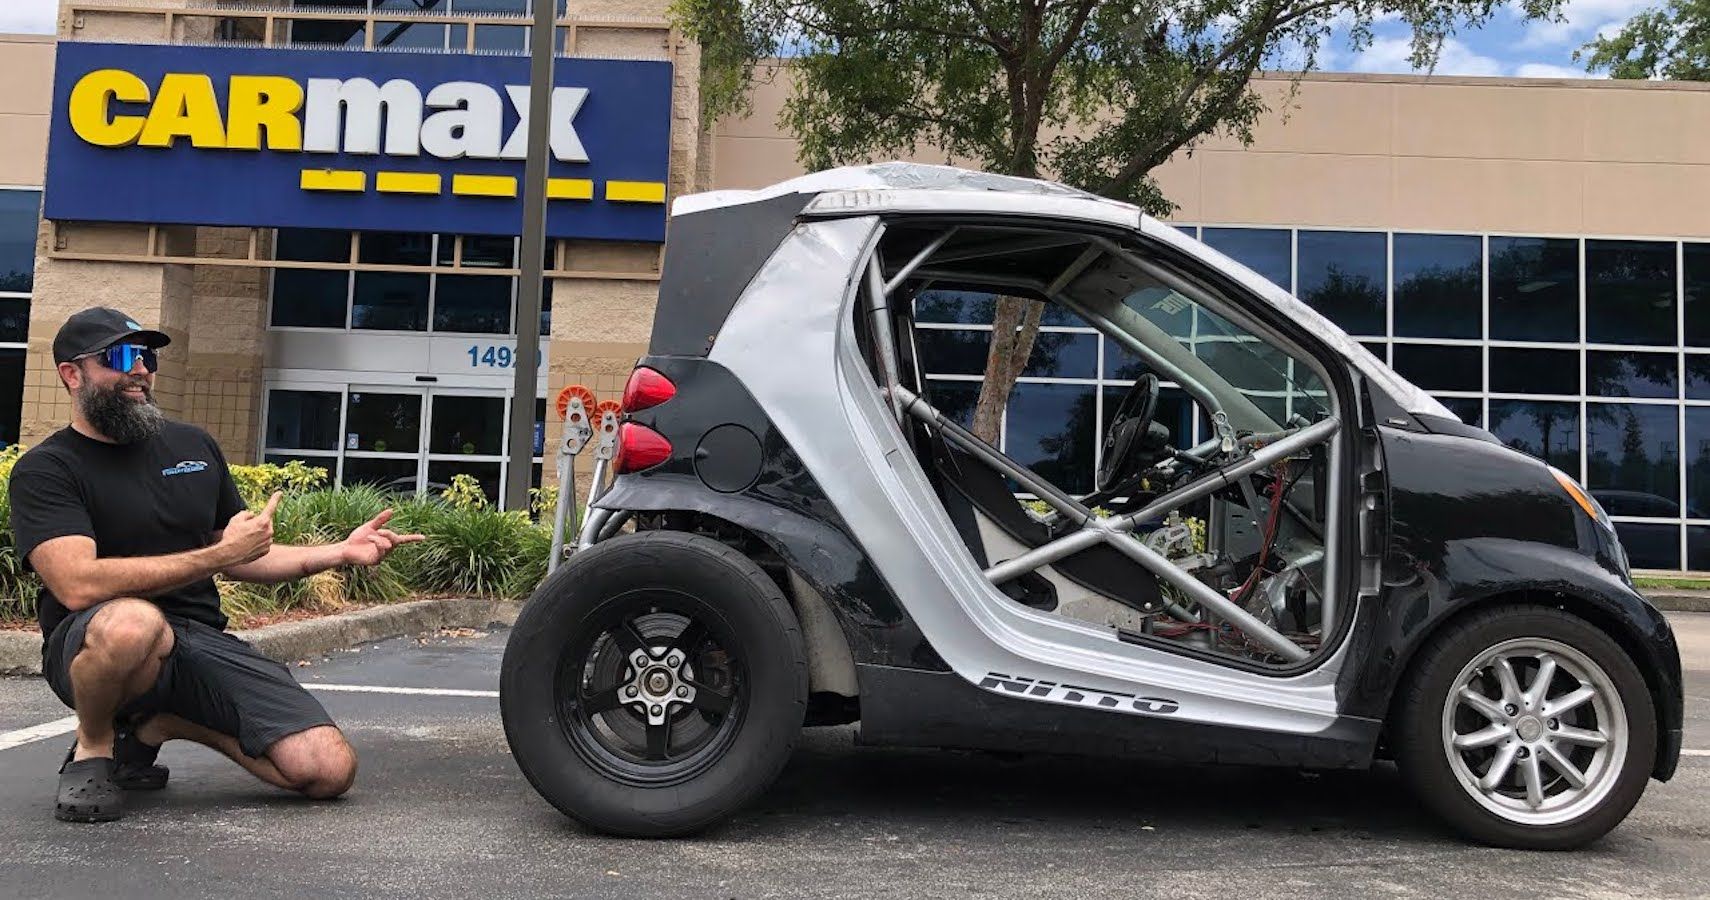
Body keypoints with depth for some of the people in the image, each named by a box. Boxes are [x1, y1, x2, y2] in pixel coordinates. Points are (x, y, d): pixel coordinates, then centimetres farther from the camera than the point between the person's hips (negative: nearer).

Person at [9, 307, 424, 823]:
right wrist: (221, 553, -18)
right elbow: (80, 584, -21)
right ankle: (93, 748, -9)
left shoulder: (194, 445, 14)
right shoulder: (45, 469, -4)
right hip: (93, 643, -5)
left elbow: (244, 560, 22)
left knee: (329, 771, -13)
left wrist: (340, 553, 8)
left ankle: (159, 723, 10)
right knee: (132, 621, -43)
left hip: (203, 643, 5)